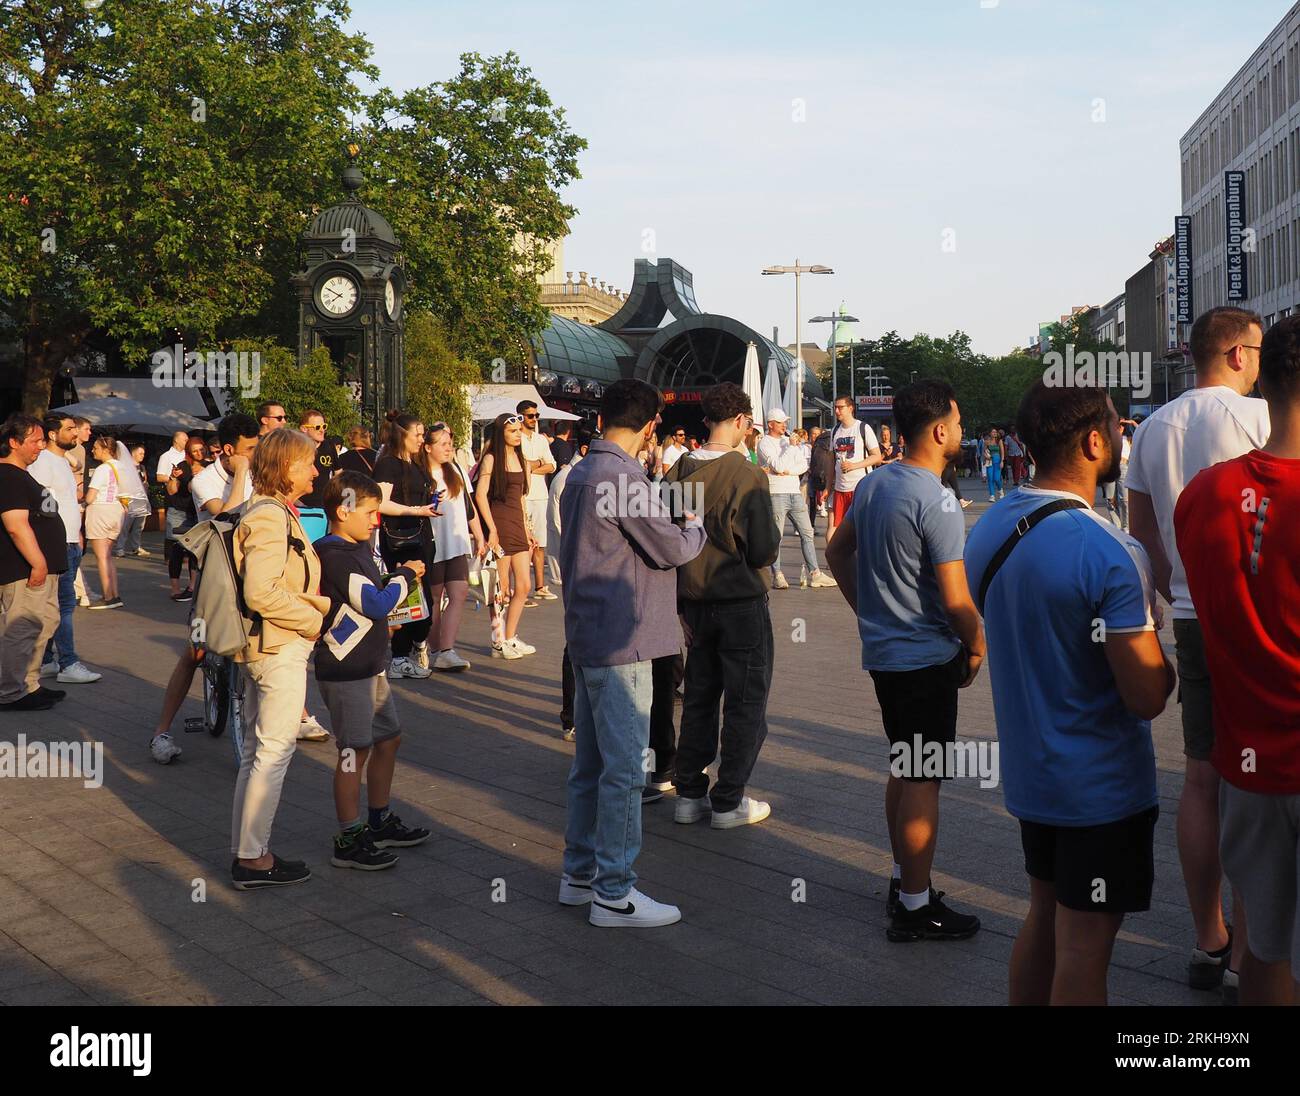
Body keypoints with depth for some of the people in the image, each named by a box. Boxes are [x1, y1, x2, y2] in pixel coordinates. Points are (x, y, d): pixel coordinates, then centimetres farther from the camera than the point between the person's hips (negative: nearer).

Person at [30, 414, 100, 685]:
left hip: (70, 545, 10)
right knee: (65, 604, -8)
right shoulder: (43, 462, -13)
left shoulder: (62, 460, 18)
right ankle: (68, 665, -6)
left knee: (54, 606, 12)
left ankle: (45, 662, 17)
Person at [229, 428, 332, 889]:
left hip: (265, 648, 11)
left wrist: (325, 605, 8)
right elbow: (262, 593, -27)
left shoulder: (275, 513, 13)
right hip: (280, 648, -11)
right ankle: (253, 859, 5)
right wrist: (313, 621, -16)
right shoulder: (270, 518, -19)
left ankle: (245, 851, 24)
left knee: (257, 750, 15)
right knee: (275, 750, -3)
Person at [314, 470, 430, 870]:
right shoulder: (335, 557, -20)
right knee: (355, 751, -4)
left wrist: (399, 579, 5)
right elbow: (377, 603, -23)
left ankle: (380, 822, 31)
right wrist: (406, 575, -9)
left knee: (388, 739, 17)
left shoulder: (357, 549, 12)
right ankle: (348, 841, 6)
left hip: (369, 666, 10)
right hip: (344, 671, -10)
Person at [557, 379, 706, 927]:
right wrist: (697, 529, 7)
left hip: (586, 636, 10)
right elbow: (671, 548, -13)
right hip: (620, 641, -10)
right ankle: (614, 893, 4)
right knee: (624, 768, -3)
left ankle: (579, 873, 26)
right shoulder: (623, 477, -18)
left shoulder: (580, 474, 11)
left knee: (590, 763, 17)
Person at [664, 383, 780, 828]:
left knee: (698, 698, 16)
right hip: (742, 603, -5)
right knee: (745, 703, 6)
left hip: (695, 603, 6)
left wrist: (680, 605, 13)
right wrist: (773, 531, 6)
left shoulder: (679, 472, 0)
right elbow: (764, 551, -17)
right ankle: (729, 802, 11)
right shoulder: (748, 477, -17)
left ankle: (689, 795, 22)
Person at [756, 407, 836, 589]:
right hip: (776, 494, -7)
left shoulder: (789, 441, 17)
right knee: (776, 537, -2)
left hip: (795, 493, 7)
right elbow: (778, 466, -17)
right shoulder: (765, 444, -4)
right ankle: (777, 576, 7)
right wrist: (791, 446, -8)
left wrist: (787, 471, -8)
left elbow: (803, 465, 9)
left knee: (807, 533, 4)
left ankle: (814, 574, 6)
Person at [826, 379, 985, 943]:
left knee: (902, 769, 20)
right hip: (927, 658, -9)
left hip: (883, 651, 9)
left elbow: (837, 551, 17)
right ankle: (915, 908, 8)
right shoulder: (936, 504, -20)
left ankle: (902, 880, 32)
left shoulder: (871, 485, 6)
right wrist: (977, 648, -4)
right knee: (923, 781, 0)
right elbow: (956, 600, -21)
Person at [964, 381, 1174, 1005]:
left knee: (1043, 917, 21)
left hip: (1027, 769, 7)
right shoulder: (1108, 554, -24)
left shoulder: (989, 530, 1)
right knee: (1083, 945, 4)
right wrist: (1164, 660, -2)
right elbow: (1148, 697, -24)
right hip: (1101, 785, -7)